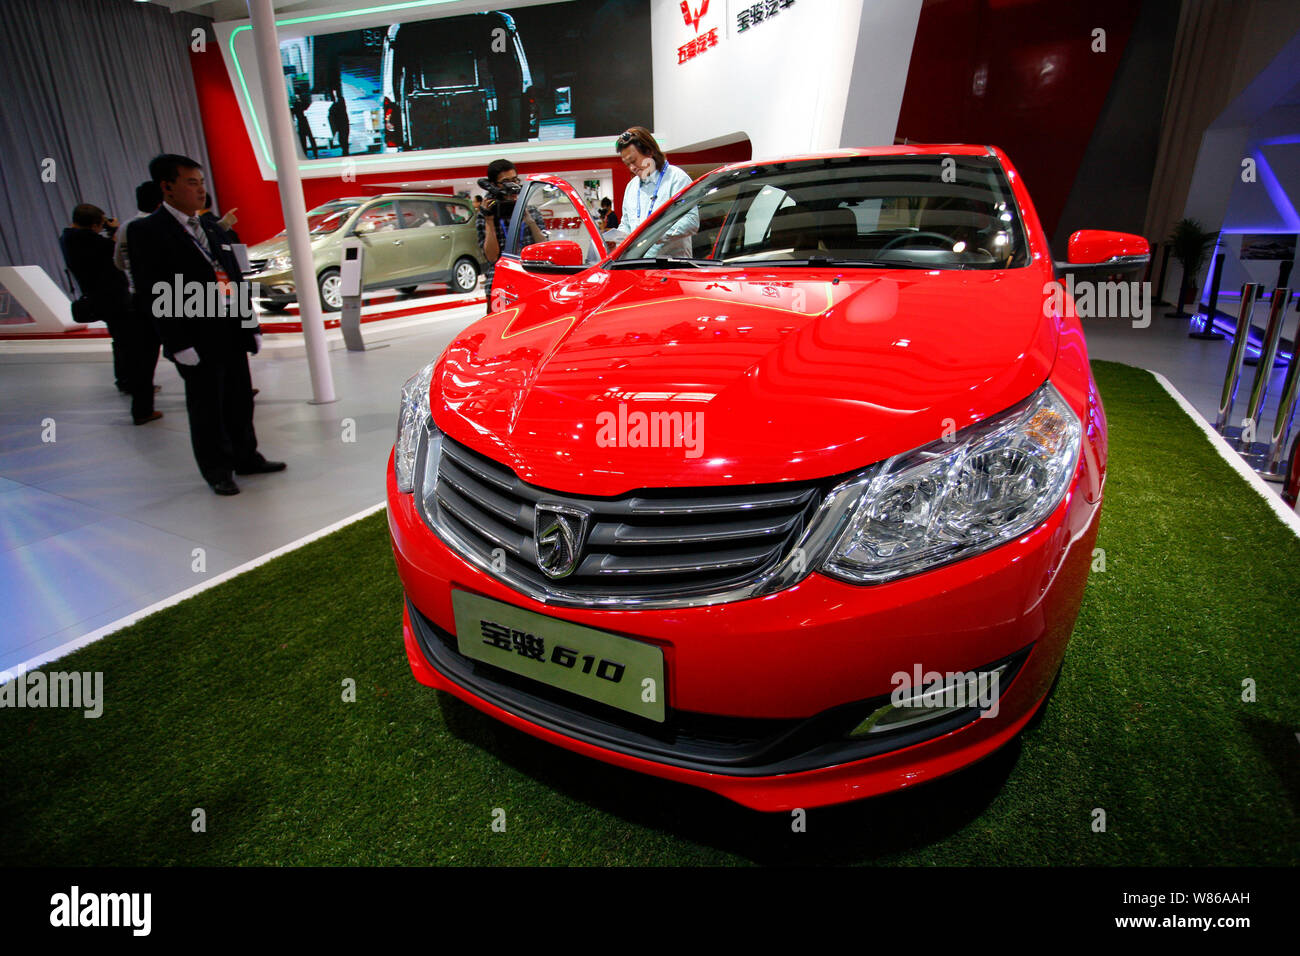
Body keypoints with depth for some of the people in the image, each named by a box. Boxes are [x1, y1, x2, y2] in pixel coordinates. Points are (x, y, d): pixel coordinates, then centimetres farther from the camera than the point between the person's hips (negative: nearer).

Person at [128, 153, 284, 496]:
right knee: (206, 408, 4)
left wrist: (251, 325, 10)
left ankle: (246, 457, 31)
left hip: (232, 333, 6)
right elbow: (153, 294, -12)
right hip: (197, 339, -6)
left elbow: (236, 278, 16)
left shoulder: (212, 229, 15)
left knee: (239, 401, 15)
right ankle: (217, 471, 17)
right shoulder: (148, 232, -7)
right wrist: (179, 343, -17)